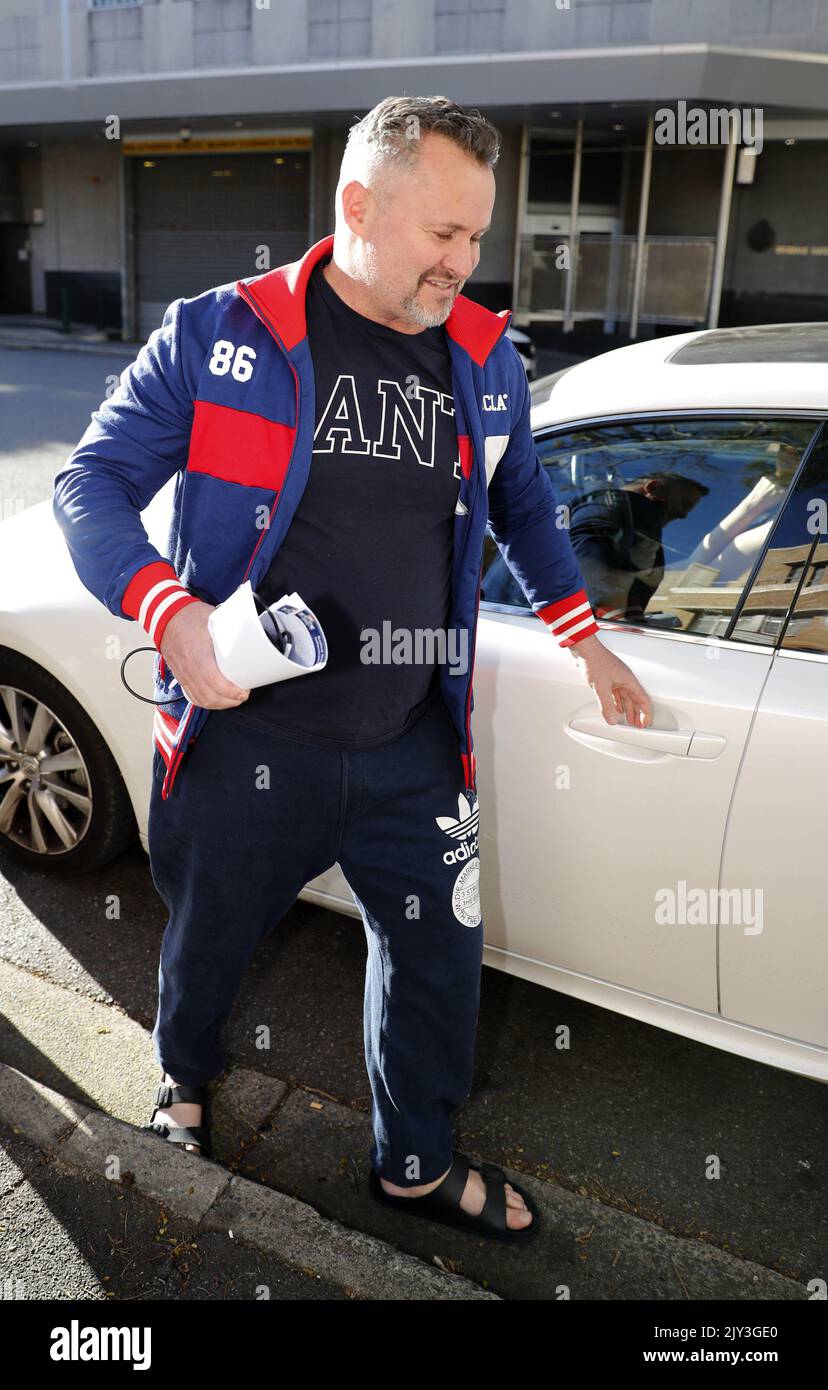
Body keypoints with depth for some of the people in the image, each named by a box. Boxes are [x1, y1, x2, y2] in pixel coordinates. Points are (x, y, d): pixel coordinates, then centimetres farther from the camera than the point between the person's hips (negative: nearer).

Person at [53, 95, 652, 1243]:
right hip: (244, 740, -2)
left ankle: (417, 1165, 41)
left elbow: (523, 509, 20)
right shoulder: (218, 336, -8)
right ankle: (183, 1075, 56)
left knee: (439, 953, 13)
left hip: (412, 750, 3)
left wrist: (583, 639, 17)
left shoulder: (486, 361, 4)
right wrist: (170, 611, -23)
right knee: (209, 938, 19)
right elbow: (92, 483, -6)